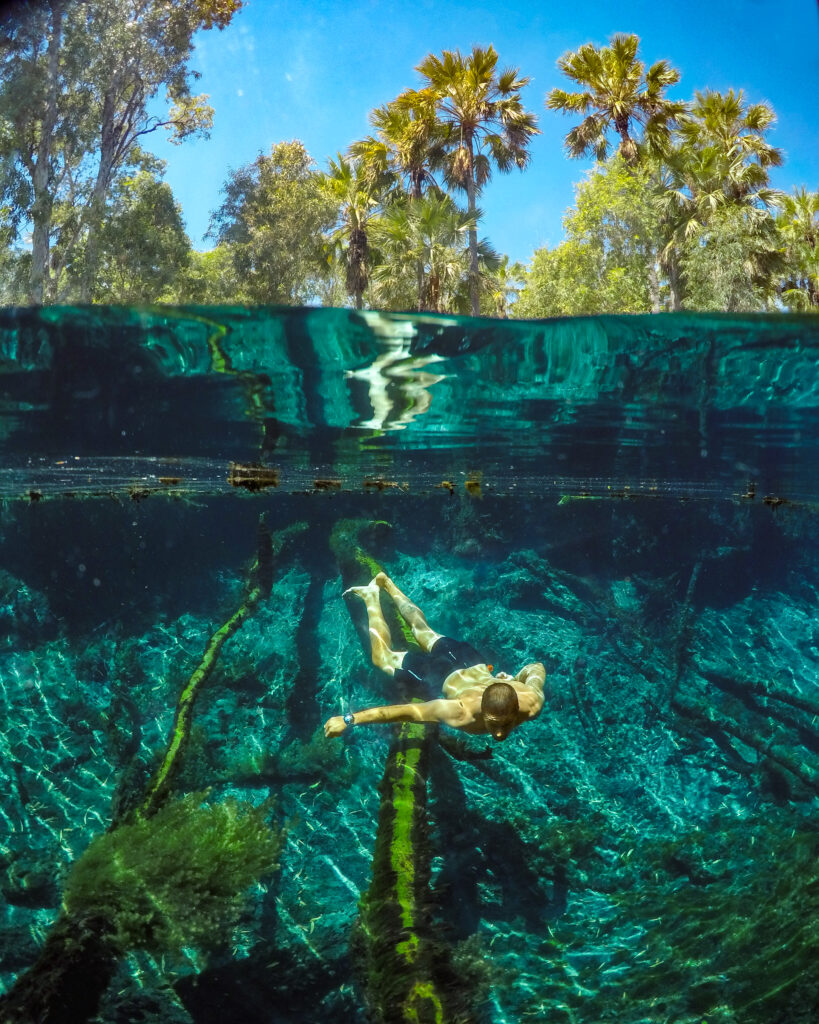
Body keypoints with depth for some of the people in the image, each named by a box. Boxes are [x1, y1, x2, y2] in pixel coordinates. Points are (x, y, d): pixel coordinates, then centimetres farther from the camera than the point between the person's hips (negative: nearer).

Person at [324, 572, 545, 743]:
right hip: (445, 676, -4)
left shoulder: (532, 703, -36)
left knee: (424, 631, 33)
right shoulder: (463, 714, -46)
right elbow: (403, 711, -43)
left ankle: (387, 584, 52)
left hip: (476, 666, 4)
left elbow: (537, 667, -14)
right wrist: (350, 719, -44)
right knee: (383, 658, 24)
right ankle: (371, 596, 38)